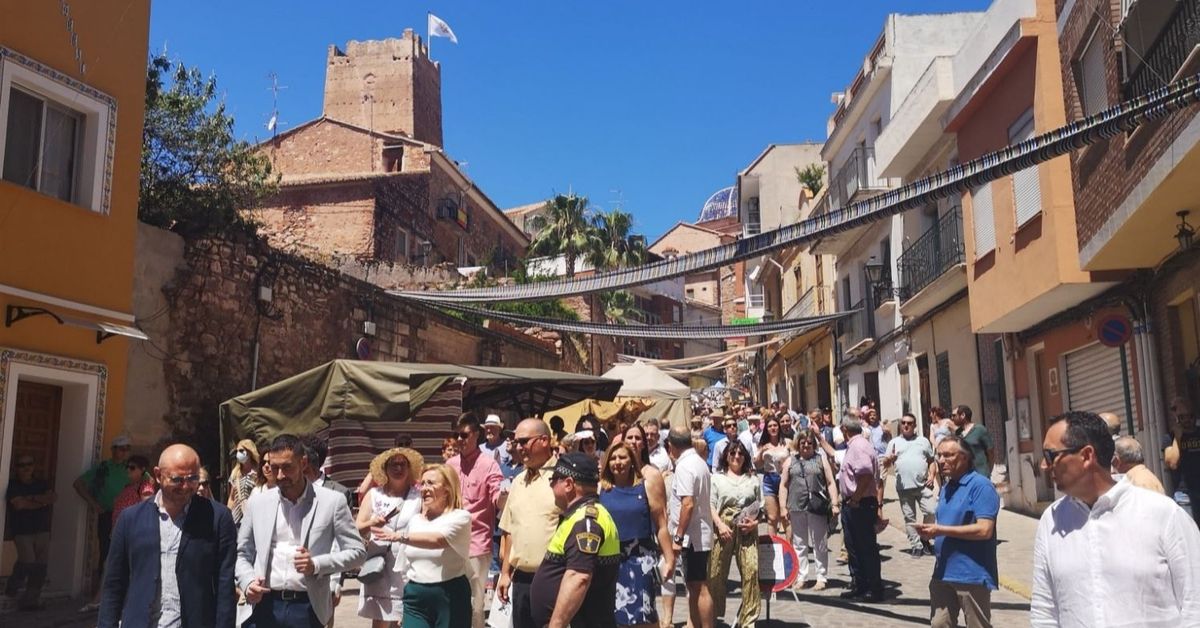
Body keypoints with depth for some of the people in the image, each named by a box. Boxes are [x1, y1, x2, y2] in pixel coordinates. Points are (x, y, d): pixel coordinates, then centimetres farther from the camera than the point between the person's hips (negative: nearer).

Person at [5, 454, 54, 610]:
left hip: (42, 530, 4)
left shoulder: (42, 484, 14)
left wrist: (33, 498, -12)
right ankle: (12, 587, 15)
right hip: (22, 531, -3)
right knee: (27, 562, -15)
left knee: (40, 566, -5)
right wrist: (42, 502, -5)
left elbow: (52, 498, -1)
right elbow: (19, 504, -12)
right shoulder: (13, 485, 2)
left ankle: (30, 599, 2)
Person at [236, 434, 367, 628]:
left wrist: (317, 565, -15)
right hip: (263, 605, 2)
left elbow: (357, 551, 0)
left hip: (307, 607, -2)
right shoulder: (257, 502, 7)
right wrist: (247, 582, -6)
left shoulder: (332, 501, -2)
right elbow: (241, 554, 14)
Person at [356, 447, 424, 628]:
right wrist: (371, 524, -18)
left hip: (409, 571, -1)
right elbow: (357, 530, 2)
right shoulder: (374, 494, 6)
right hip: (379, 569, 1)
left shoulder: (419, 496, 4)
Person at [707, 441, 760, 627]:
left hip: (747, 530, 1)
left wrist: (755, 522, -4)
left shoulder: (753, 479, 16)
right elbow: (710, 504, 2)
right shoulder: (717, 477, 10)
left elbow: (760, 505, 15)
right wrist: (720, 524, -11)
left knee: (751, 570, -9)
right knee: (716, 572, 2)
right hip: (723, 528, -1)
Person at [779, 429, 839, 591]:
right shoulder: (790, 462, 11)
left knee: (820, 544, 3)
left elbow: (831, 483, 4)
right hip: (796, 508, 2)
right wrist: (783, 507, 2)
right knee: (799, 544, 8)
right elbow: (783, 485, 10)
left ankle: (821, 578, 12)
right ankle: (801, 577, 16)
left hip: (818, 507, -2)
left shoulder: (821, 459, 8)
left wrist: (835, 504, -4)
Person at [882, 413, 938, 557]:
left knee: (931, 511, -7)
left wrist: (932, 475, -2)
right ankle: (916, 545, 13)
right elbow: (885, 463, 7)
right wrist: (889, 459, -16)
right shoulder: (894, 442, 9)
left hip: (923, 485, 0)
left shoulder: (923, 441, 12)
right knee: (909, 517, 4)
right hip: (904, 487, 0)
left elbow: (931, 461, 14)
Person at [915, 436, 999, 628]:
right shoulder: (946, 487, 14)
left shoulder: (981, 486, -13)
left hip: (972, 574, -8)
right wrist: (931, 531, -1)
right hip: (943, 572, 8)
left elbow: (984, 530, -22)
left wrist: (941, 530, -19)